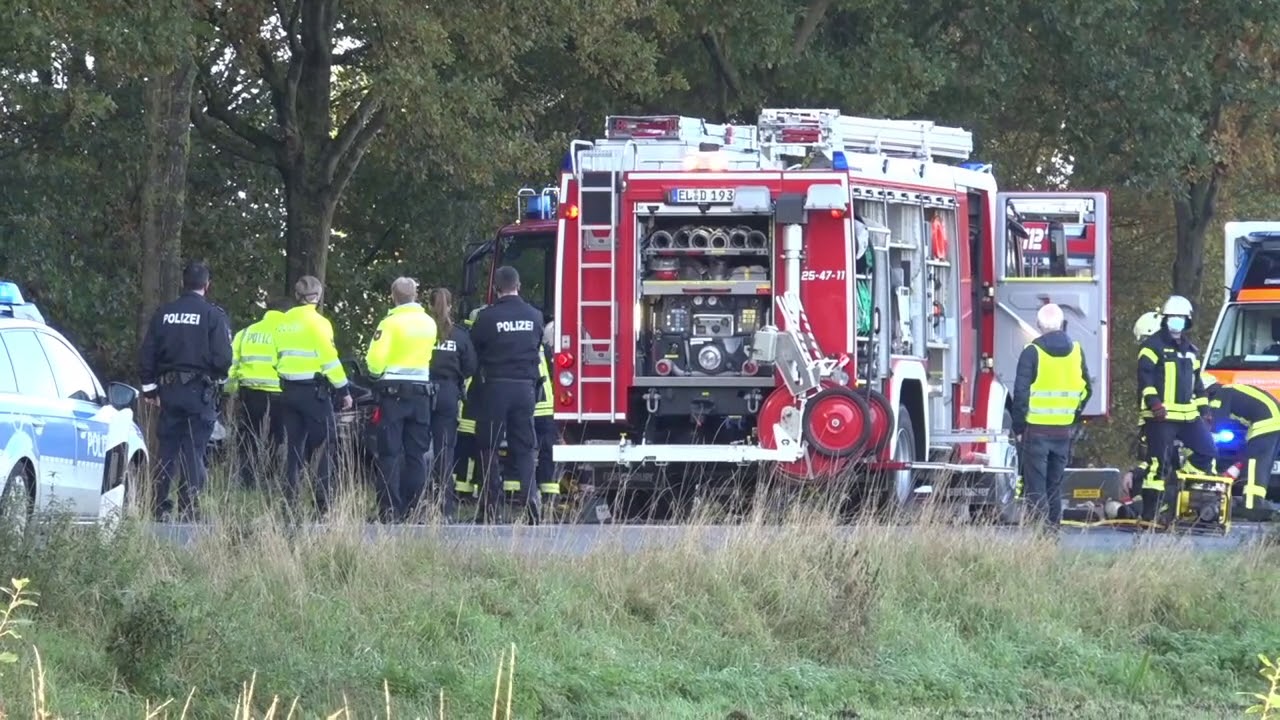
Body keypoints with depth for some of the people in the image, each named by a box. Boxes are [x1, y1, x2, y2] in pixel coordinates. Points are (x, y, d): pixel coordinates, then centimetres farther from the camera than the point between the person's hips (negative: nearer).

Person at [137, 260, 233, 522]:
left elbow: (147, 354, 7)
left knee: (167, 451, 11)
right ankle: (189, 511, -4)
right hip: (200, 392, -4)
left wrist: (149, 389, 16)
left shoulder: (163, 313, 5)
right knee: (194, 452, -1)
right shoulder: (214, 316, -8)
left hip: (169, 392, 4)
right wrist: (219, 377, 10)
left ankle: (159, 508, 10)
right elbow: (222, 358, -12)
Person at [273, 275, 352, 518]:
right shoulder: (317, 322, -10)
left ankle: (289, 505, 7)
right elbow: (329, 358, -13)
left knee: (294, 450, 10)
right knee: (325, 449, -4)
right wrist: (344, 390, -8)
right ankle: (322, 505, -12)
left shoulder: (283, 323, 11)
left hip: (289, 389, 7)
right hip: (314, 390, -7)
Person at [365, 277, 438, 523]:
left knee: (390, 453, -3)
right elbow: (432, 357, 8)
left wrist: (375, 374, 6)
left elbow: (375, 361, -13)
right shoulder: (429, 324, 6)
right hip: (421, 394, 4)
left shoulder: (390, 323, -10)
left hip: (393, 392, -4)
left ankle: (390, 510, -7)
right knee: (416, 454, 9)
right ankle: (413, 508, 7)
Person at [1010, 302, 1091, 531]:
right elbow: (1086, 388, 12)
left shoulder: (1032, 352, -9)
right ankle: (1054, 525, 15)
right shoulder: (1075, 351, 5)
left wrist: (1018, 427, -2)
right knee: (1055, 482, 15)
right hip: (1064, 430, 4)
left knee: (1035, 484, -3)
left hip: (1037, 428, -4)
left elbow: (1021, 392, -9)